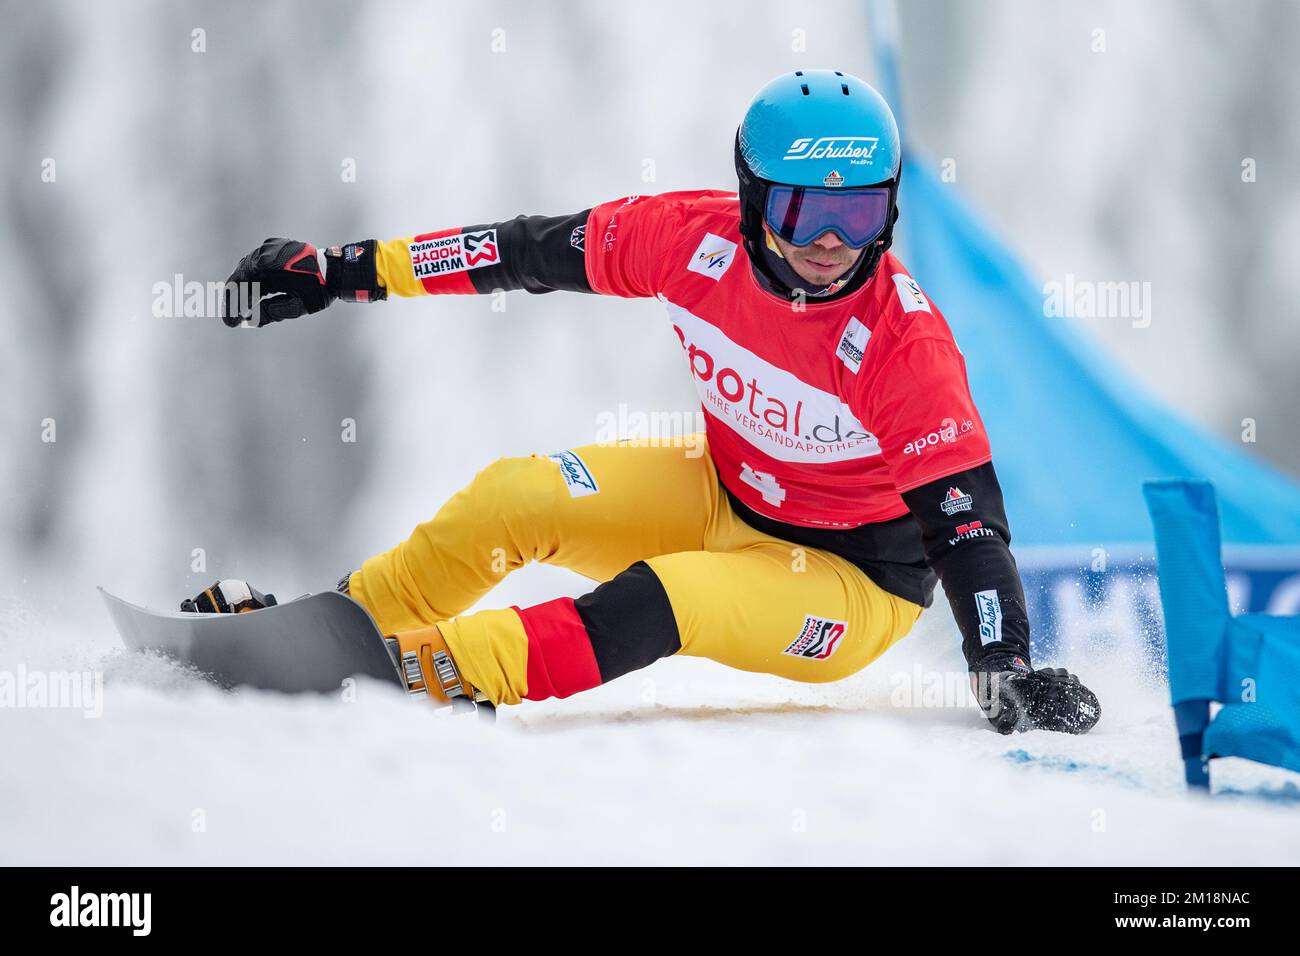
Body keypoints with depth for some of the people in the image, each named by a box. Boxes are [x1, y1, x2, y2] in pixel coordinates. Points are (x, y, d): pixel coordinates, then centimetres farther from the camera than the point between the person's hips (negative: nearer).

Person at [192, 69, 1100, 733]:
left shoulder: (904, 341, -29)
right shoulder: (697, 238, -17)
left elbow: (965, 516, -27)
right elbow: (533, 249, -6)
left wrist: (1007, 675, -39)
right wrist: (346, 269, -4)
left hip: (850, 584, -5)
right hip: (724, 498, 5)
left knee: (664, 602, -33)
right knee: (514, 498, -11)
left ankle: (434, 670, -33)